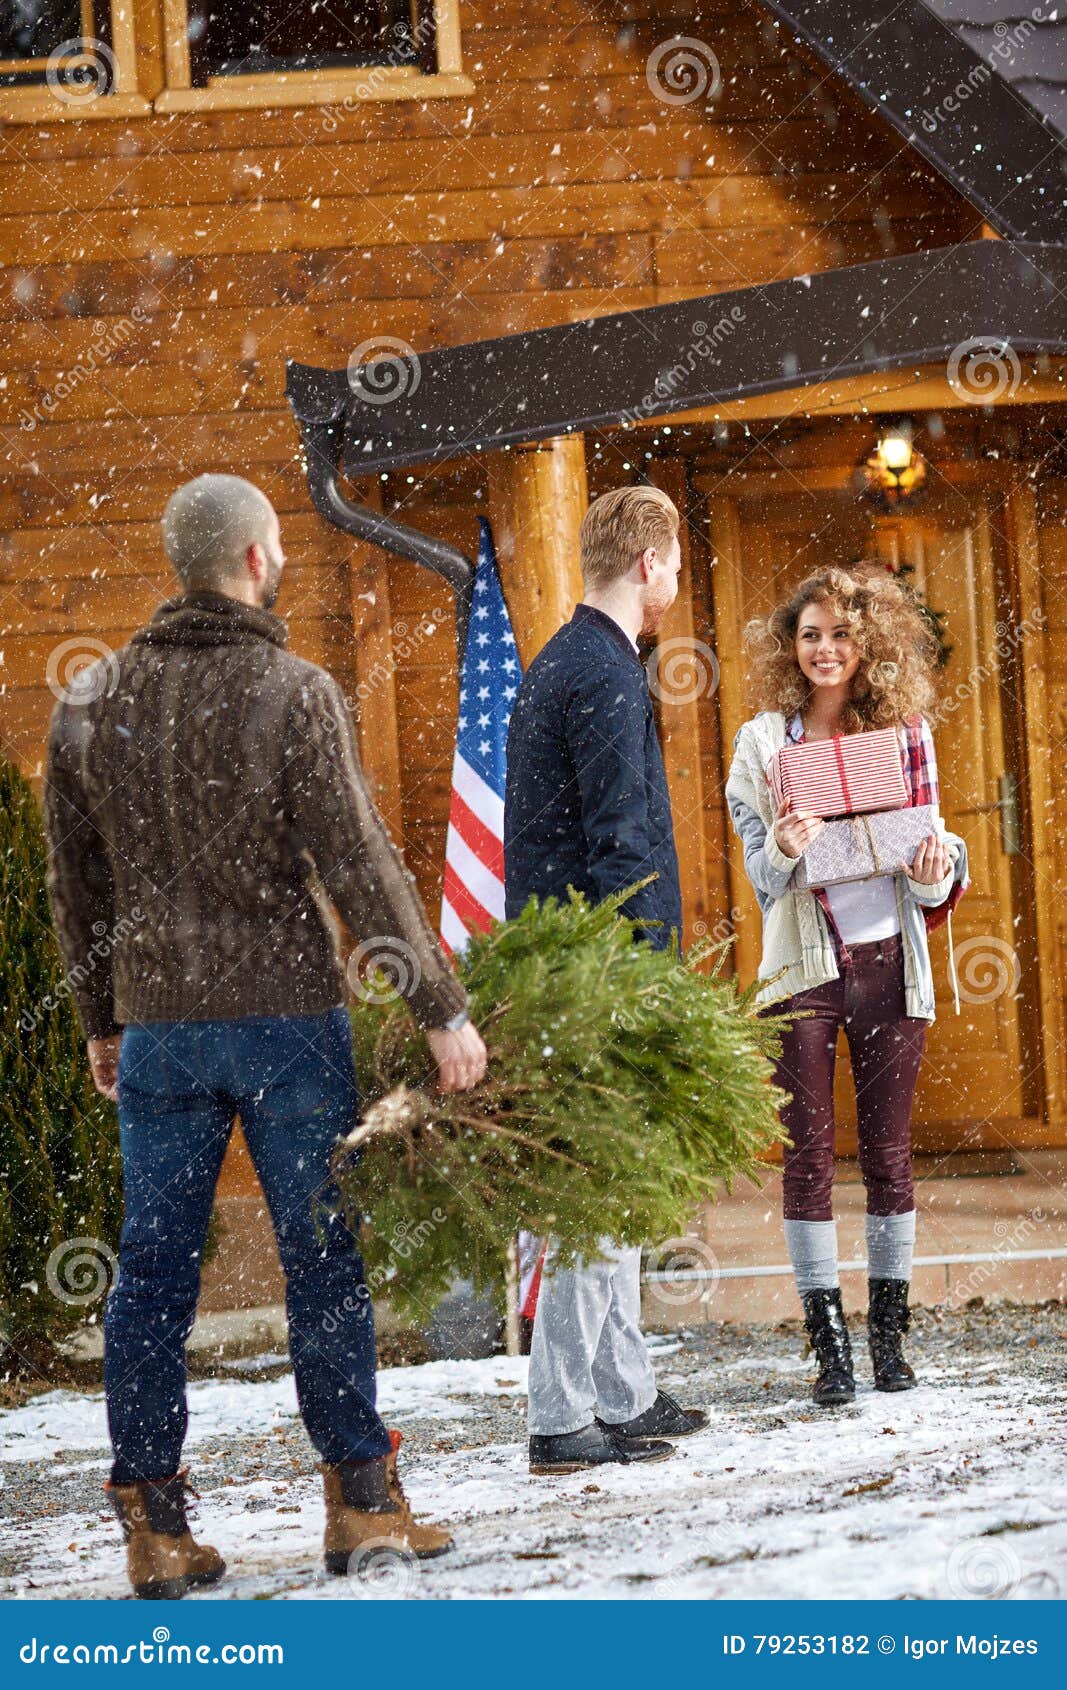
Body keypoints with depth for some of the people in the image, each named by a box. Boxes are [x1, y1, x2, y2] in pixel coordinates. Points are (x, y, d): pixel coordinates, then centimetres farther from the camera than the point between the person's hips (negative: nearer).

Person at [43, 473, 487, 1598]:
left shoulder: (93, 702, 5)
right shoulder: (294, 695, -10)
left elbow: (76, 884, 11)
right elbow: (359, 869, -14)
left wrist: (101, 1022, 22)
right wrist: (441, 1010, -10)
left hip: (157, 1026, 4)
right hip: (286, 1011, -4)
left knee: (154, 1265, 7)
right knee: (322, 1254, 5)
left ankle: (152, 1519, 7)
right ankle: (359, 1495, 9)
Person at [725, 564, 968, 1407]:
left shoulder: (905, 731, 4)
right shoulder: (765, 740, 1)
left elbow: (928, 836, 10)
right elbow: (760, 872, 1)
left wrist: (937, 873, -12)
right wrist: (783, 852, -21)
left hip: (888, 962, 1)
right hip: (802, 965, -1)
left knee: (888, 1150, 6)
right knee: (809, 1154, -2)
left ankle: (890, 1335, 13)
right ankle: (828, 1342, 1)